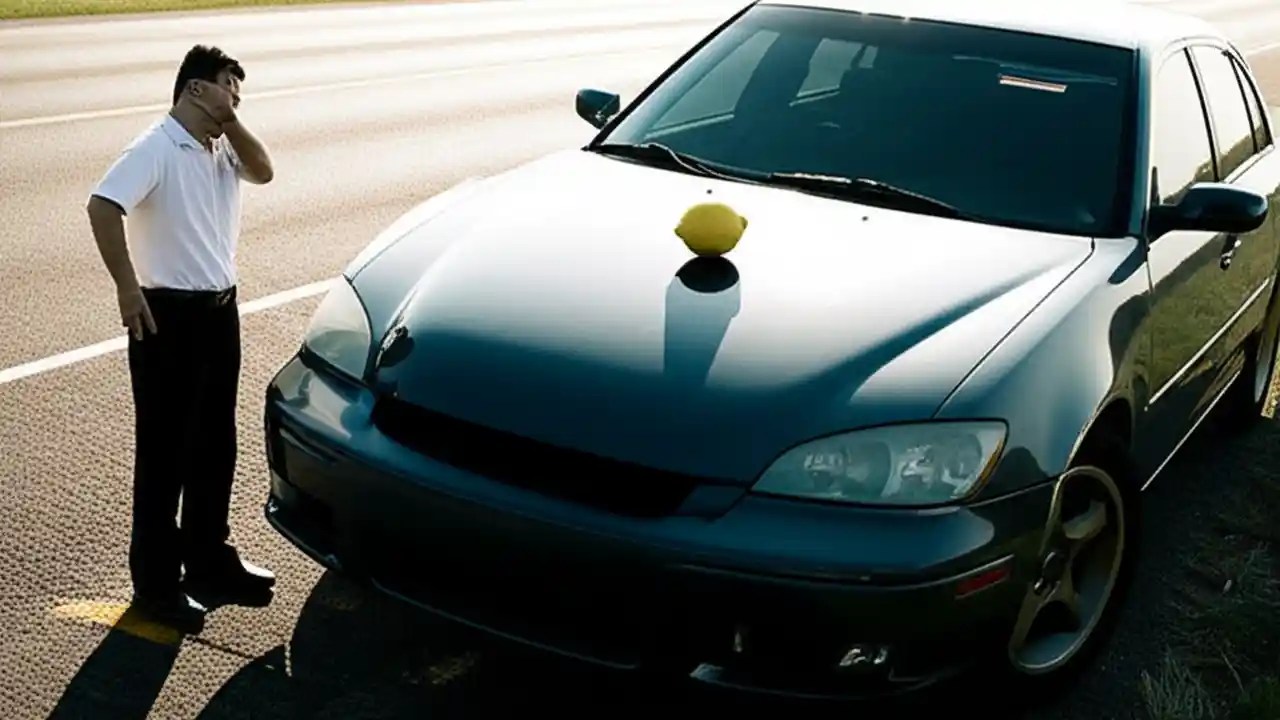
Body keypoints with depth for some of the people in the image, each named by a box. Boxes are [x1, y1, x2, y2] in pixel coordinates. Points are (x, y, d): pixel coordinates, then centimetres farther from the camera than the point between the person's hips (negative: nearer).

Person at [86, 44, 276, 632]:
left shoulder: (221, 147, 12)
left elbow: (262, 171, -4)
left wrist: (228, 122, -8)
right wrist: (127, 287, -26)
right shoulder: (155, 148, -13)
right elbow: (102, 206, -25)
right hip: (169, 314, -8)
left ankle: (208, 560, 29)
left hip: (220, 310, 8)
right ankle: (156, 582, 10)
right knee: (164, 451, 0)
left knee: (214, 446, 16)